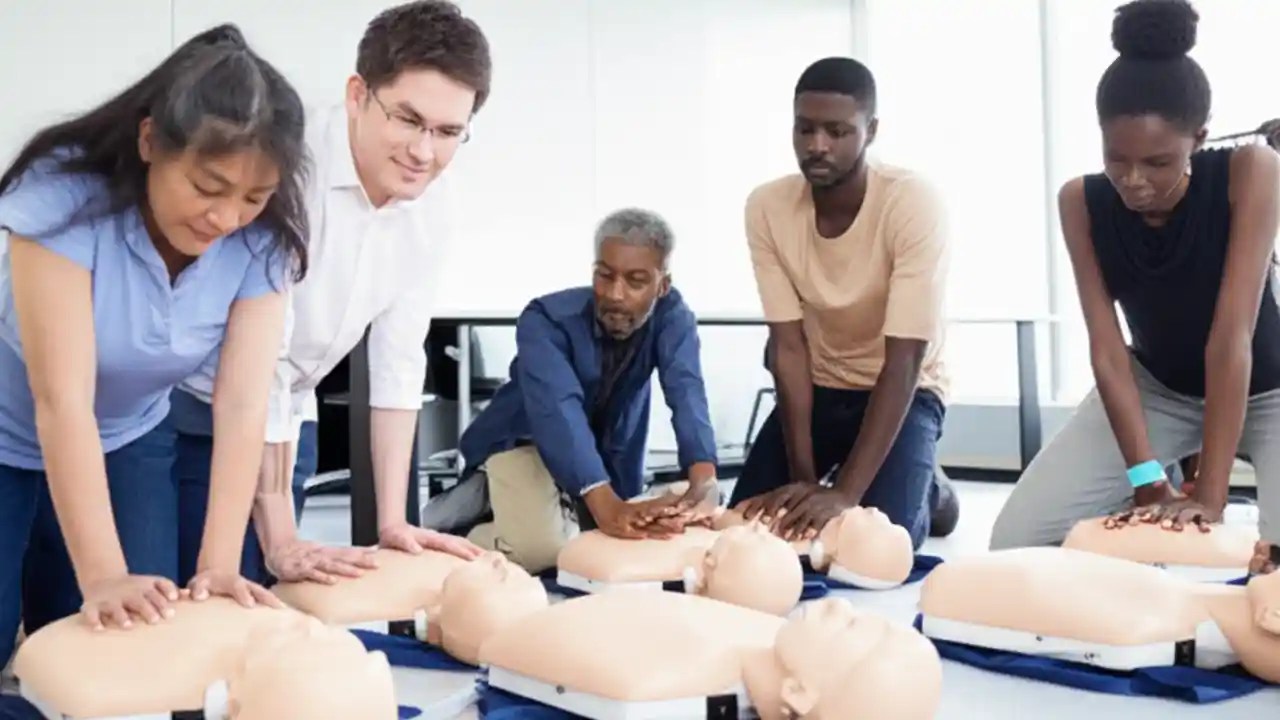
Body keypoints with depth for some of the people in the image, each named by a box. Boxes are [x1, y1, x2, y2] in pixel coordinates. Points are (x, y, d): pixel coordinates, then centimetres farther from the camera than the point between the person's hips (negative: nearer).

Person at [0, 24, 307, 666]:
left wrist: (218, 565, -31)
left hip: (125, 445, 3)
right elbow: (61, 401, -34)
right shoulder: (65, 193, -32)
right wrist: (102, 576, -37)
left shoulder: (261, 242, -20)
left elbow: (242, 404, -22)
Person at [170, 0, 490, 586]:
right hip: (185, 407, -6)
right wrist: (281, 543, -28)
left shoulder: (430, 203, -7)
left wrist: (392, 522, -5)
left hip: (288, 417, 6)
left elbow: (399, 360, -2)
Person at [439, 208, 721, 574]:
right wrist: (607, 506, -65)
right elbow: (557, 409, -48)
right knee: (542, 545, -30)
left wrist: (704, 483, -59)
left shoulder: (672, 317, -22)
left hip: (606, 454, 5)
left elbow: (687, 394, -39)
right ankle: (481, 500, 3)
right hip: (525, 441, -5)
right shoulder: (546, 319, -32)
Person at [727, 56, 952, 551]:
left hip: (904, 389, -3)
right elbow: (788, 347, -15)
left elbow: (903, 362, -29)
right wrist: (804, 477, -24)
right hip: (816, 387, 4)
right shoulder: (766, 207, -17)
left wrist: (845, 491, -38)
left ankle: (926, 492, 13)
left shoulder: (913, 203, -27)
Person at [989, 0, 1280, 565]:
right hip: (1155, 386, 3)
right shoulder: (1080, 202, -18)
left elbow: (1232, 336, -32)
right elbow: (1106, 345, -21)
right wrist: (1149, 481, -30)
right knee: (1015, 539, -11)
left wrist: (1209, 497, -34)